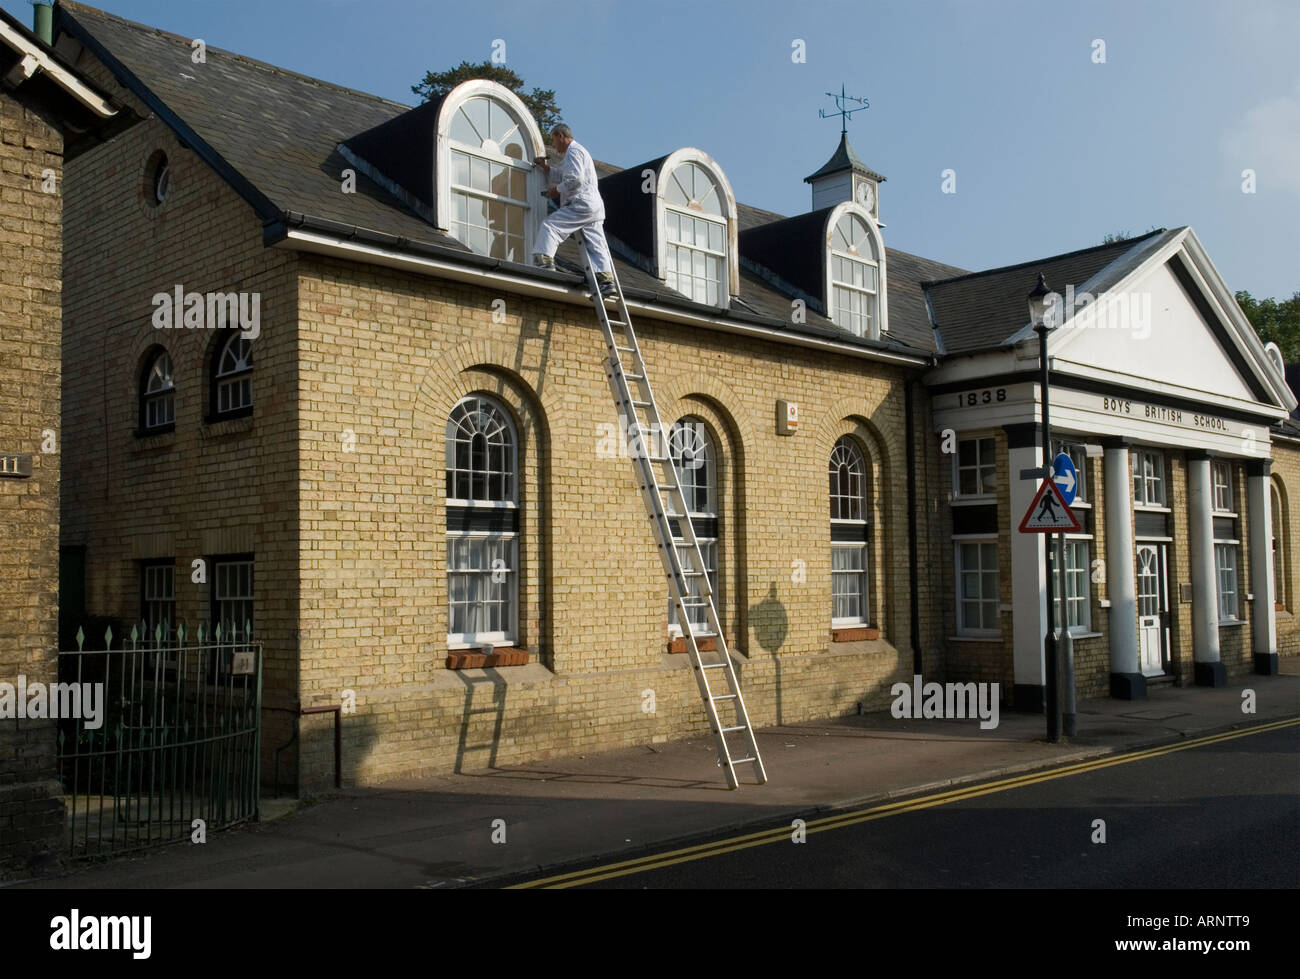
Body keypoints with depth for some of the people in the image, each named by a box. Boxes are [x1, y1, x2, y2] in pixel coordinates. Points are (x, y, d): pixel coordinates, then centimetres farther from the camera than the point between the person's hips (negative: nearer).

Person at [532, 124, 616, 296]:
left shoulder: (573, 151, -2)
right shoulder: (578, 151, 31)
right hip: (594, 207, 10)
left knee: (549, 226, -16)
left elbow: (575, 180, -17)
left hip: (581, 204, -10)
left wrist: (557, 190, -6)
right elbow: (563, 180, 38)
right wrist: (546, 168, 30)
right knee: (596, 245, 3)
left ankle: (544, 262, -29)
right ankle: (606, 280, -4)